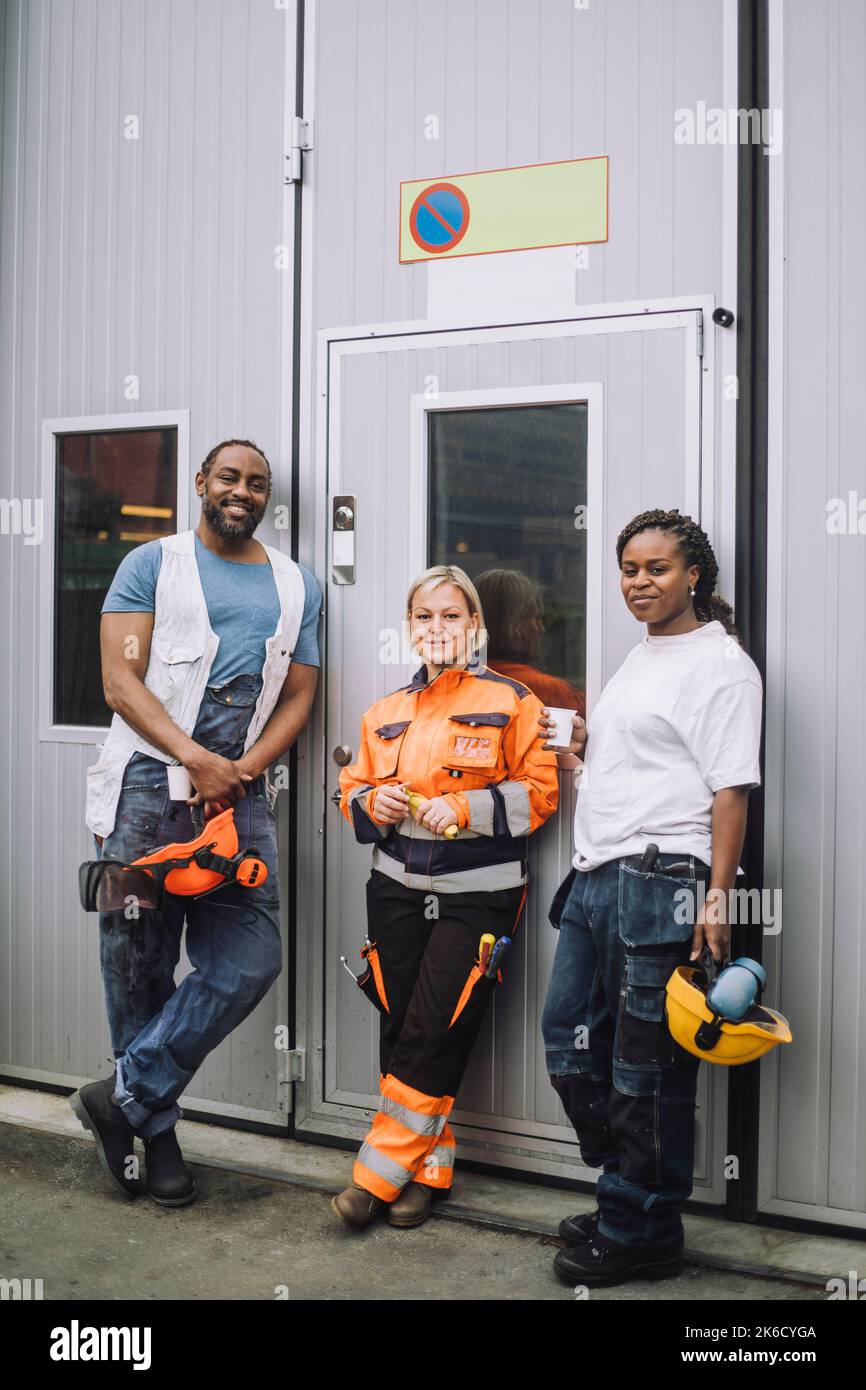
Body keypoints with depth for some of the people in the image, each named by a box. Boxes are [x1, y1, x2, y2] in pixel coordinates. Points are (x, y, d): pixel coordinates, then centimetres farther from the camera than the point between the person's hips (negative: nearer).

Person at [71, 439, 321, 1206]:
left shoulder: (296, 585, 16)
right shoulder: (152, 564, 6)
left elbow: (297, 699, 11)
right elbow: (121, 680, -4)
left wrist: (243, 770, -7)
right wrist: (197, 759, -16)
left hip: (241, 792, 3)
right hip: (149, 784, -3)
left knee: (250, 960, -6)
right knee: (140, 962, 2)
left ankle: (126, 1096, 8)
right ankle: (157, 1129, 19)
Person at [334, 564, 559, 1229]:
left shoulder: (510, 701, -1)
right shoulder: (387, 712, 14)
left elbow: (539, 791, -4)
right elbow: (353, 790, 20)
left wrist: (465, 808, -16)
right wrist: (373, 804, -3)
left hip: (476, 895, -4)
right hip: (398, 890, 5)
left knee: (433, 1037, -7)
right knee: (400, 1030, 3)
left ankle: (380, 1174, 4)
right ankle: (429, 1168, 17)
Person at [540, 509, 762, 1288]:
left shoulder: (718, 662, -8)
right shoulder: (641, 658, 20)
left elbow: (730, 787, -14)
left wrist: (716, 896, -21)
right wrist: (586, 746, 10)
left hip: (660, 880, -10)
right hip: (598, 874, 10)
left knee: (645, 1065, -1)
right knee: (569, 1040, 14)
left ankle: (641, 1233, 14)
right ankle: (628, 1195, 30)